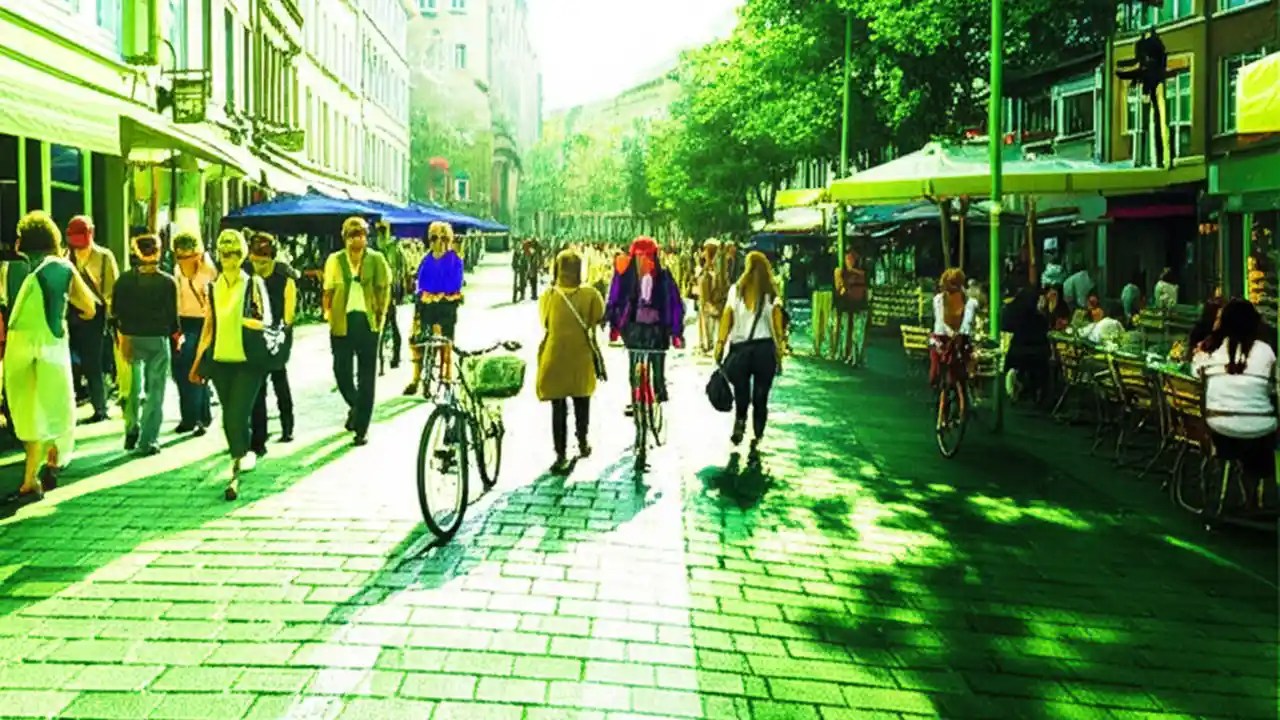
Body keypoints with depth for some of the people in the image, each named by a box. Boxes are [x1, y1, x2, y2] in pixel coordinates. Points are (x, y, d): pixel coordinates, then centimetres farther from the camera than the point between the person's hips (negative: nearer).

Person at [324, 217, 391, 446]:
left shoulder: (376, 260, 3)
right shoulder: (335, 260, 6)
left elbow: (384, 290, 5)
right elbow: (329, 292, 8)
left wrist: (380, 317, -3)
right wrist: (329, 316, -2)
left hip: (367, 322, -1)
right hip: (342, 322, 1)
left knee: (367, 376, 1)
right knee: (342, 371, 1)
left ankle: (362, 429, 8)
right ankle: (355, 406, 32)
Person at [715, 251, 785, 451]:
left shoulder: (735, 290, 1)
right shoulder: (772, 294, 0)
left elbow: (726, 321, -4)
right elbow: (778, 328, -3)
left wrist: (719, 345, -2)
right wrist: (779, 354, 2)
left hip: (739, 348, 0)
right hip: (764, 348, 0)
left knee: (741, 393, 14)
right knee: (761, 397, 9)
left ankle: (740, 421, -11)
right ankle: (756, 439, 8)